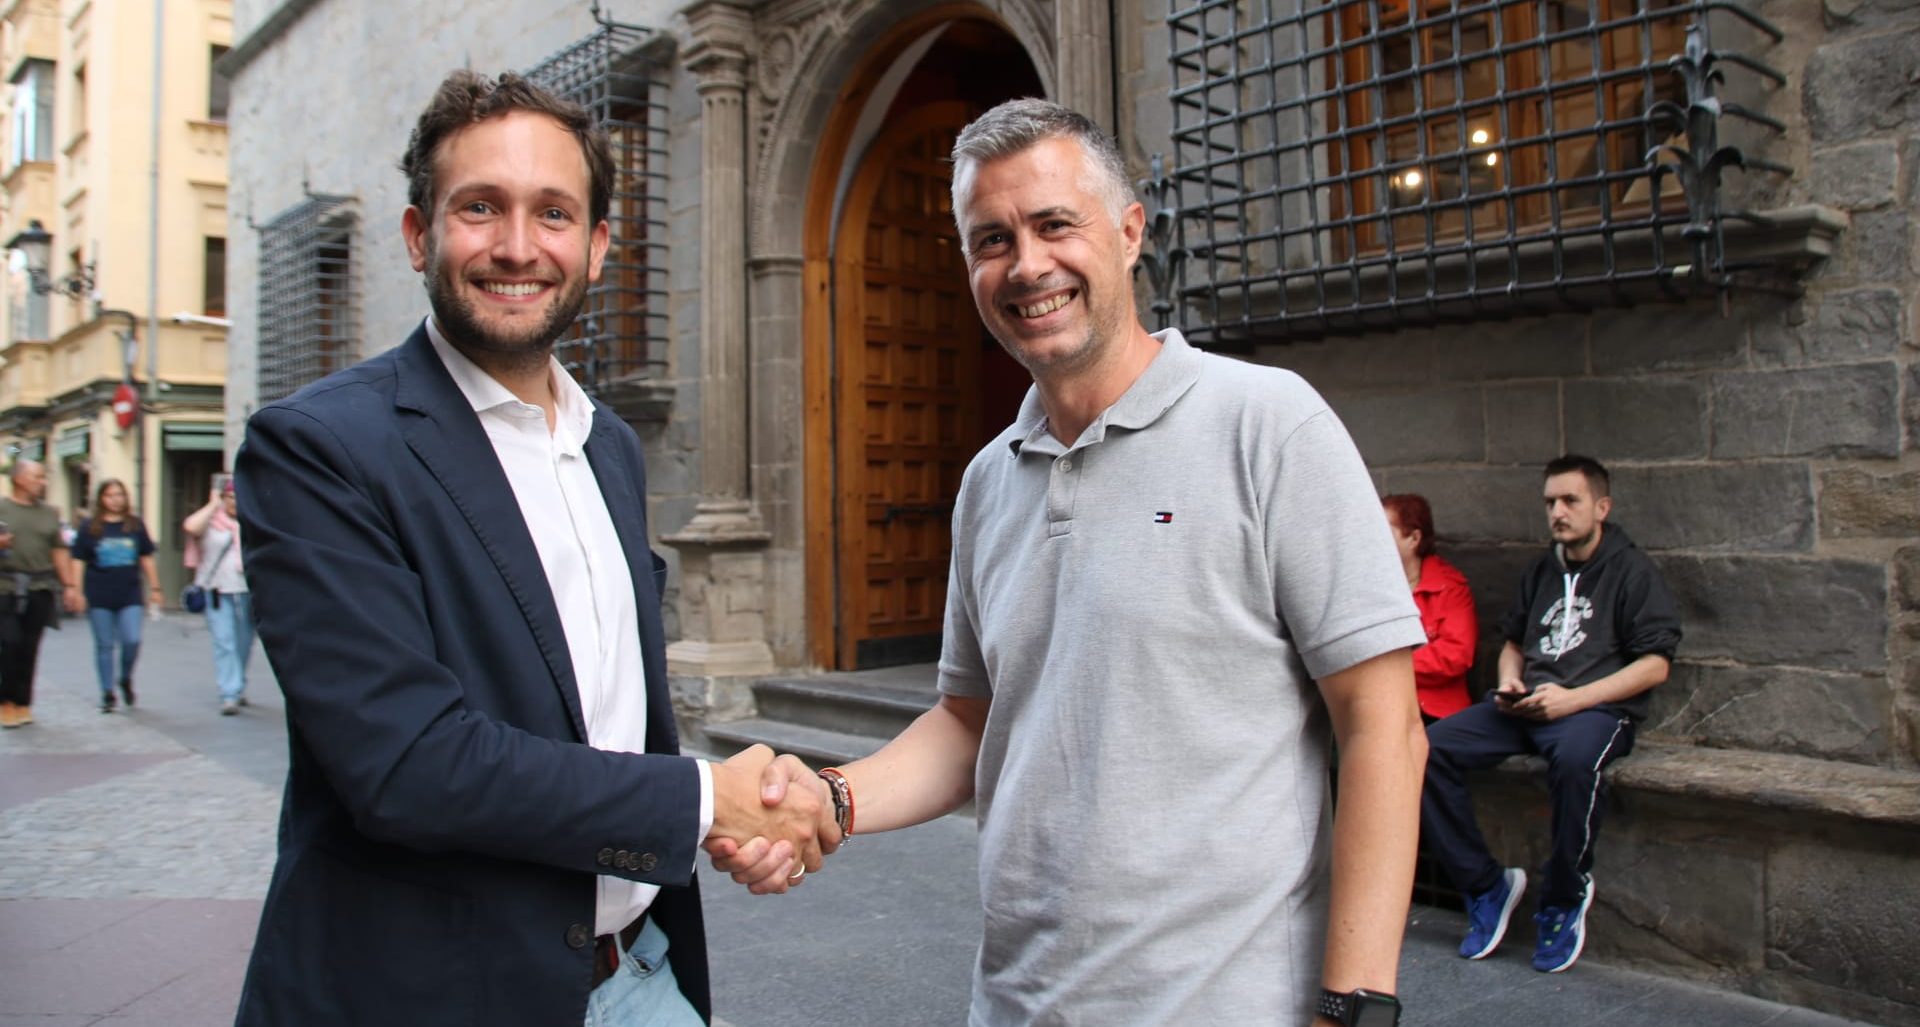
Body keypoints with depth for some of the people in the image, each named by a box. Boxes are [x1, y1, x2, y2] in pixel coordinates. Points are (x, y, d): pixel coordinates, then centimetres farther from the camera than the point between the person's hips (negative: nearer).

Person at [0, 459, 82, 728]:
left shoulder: (49, 512, 13)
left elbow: (58, 551, 15)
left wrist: (69, 585, 10)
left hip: (40, 588, 3)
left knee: (30, 648, 5)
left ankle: (23, 703, 14)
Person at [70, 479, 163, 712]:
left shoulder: (135, 526, 7)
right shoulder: (89, 527, 3)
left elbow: (146, 559, 12)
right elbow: (78, 561, 4)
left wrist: (154, 588, 10)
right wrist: (78, 592, -4)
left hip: (130, 596, 1)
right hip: (99, 597, 0)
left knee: (132, 640, -10)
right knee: (104, 646, 5)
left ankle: (126, 679, 17)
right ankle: (107, 694, 14)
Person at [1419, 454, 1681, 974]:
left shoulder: (1632, 570, 4)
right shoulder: (1542, 570, 23)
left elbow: (1654, 664, -4)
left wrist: (1573, 698, -15)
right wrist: (1509, 682, 8)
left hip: (1596, 707, -6)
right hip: (1527, 704, 6)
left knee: (1575, 758, -41)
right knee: (1431, 747, -19)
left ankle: (1564, 898, -16)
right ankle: (1486, 884, -7)